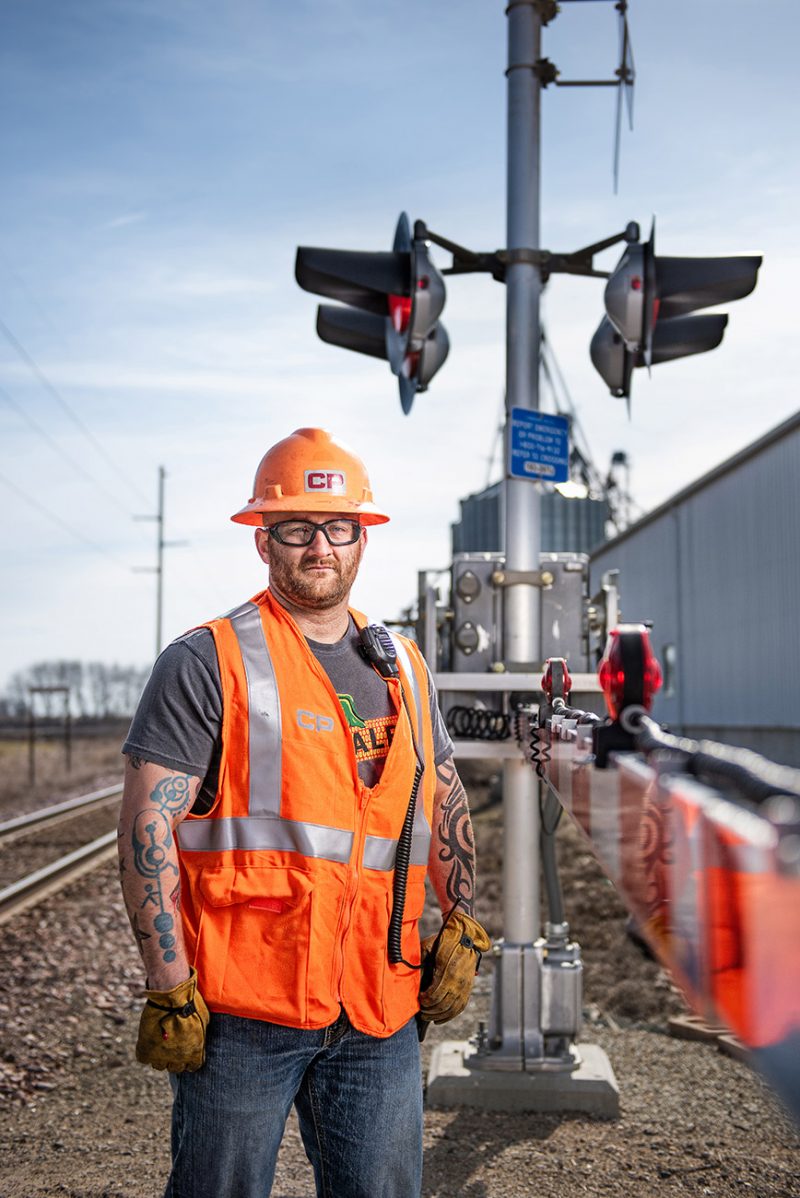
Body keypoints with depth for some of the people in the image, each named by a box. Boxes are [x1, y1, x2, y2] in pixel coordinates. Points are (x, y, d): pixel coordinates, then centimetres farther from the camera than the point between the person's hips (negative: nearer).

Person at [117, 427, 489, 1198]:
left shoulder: (403, 667, 13)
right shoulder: (207, 663, -6)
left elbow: (445, 802, 21)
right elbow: (147, 825, -10)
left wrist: (461, 929, 13)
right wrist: (170, 989, -14)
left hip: (380, 1008, 5)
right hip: (242, 1009, -5)